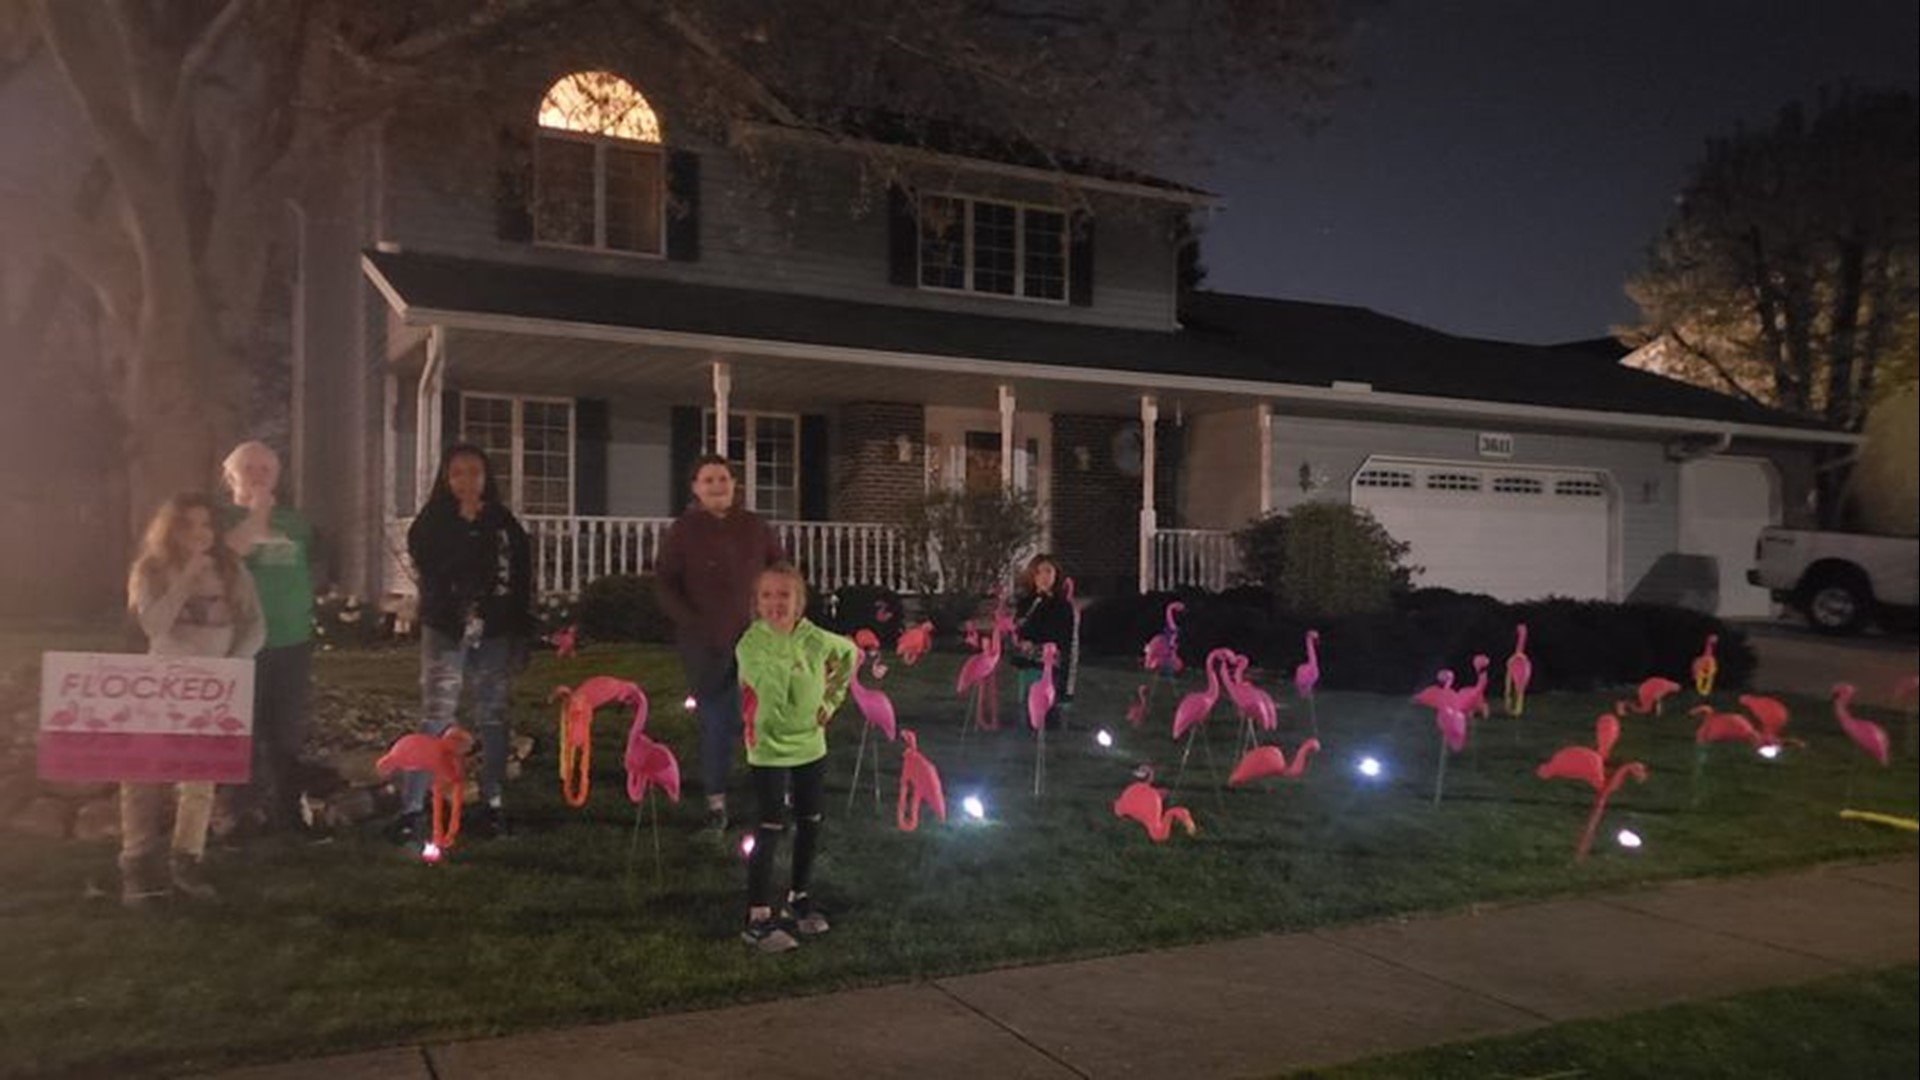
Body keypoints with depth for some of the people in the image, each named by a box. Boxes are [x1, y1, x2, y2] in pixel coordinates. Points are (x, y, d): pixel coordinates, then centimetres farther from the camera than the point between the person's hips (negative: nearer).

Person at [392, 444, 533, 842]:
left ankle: (492, 804, 17)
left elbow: (521, 578, 5)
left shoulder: (504, 522, 6)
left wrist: (520, 632, 2)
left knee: (492, 717, 8)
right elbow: (429, 572, -13)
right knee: (435, 718, -8)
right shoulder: (430, 522, 1)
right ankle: (411, 808, -6)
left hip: (494, 633, 2)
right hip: (445, 631, -2)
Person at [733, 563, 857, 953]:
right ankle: (758, 918, 2)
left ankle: (799, 899, 32)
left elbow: (848, 653, 15)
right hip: (769, 750, -5)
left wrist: (832, 699, 8)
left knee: (810, 825, 14)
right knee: (770, 831, -7)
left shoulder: (816, 639, -7)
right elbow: (771, 695, -29)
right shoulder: (750, 644, -18)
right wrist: (787, 661, -35)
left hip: (811, 746, 5)